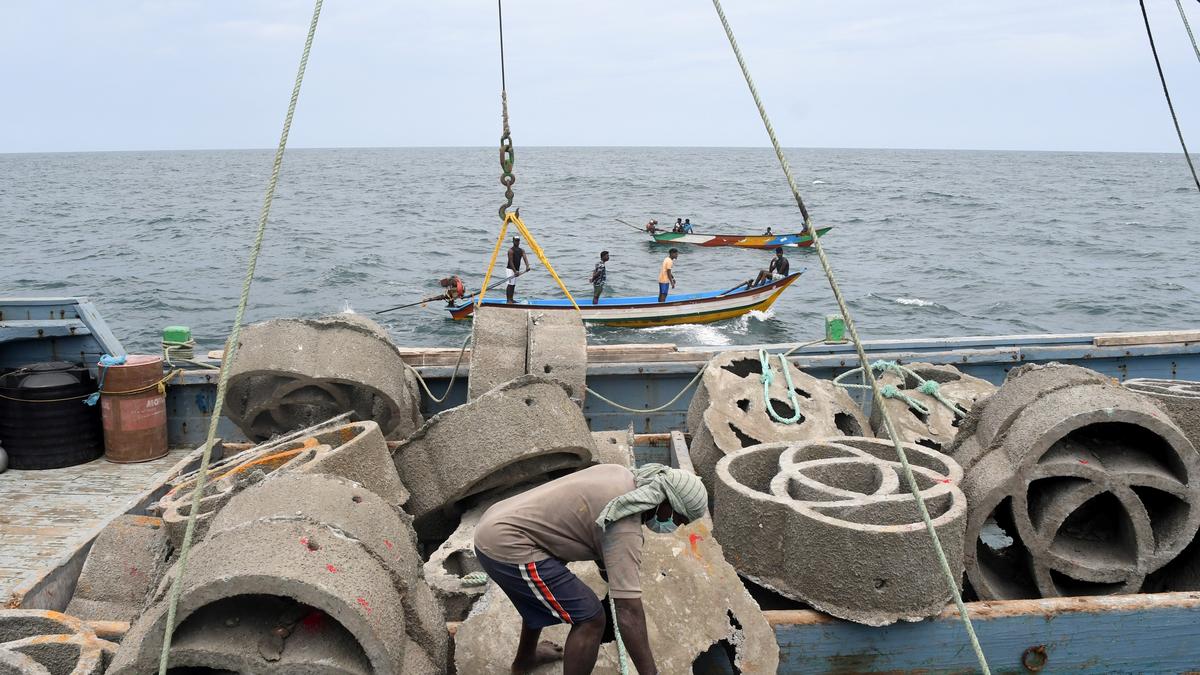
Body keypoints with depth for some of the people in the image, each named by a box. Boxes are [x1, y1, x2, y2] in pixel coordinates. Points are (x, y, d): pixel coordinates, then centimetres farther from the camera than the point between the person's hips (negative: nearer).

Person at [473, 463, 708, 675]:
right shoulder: (625, 528, -17)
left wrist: (609, 571, 43)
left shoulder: (621, 474, 9)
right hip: (507, 547, -10)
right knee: (590, 619, -6)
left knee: (541, 595, 34)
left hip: (493, 526, 10)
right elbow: (629, 612, -20)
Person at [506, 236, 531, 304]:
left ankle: (511, 299, 16)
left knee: (513, 285, 10)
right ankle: (508, 300, -18)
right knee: (510, 284, -15)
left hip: (516, 270, 8)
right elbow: (511, 262, -16)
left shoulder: (522, 250, 8)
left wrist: (527, 266, -25)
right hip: (510, 269, -8)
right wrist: (515, 271, -23)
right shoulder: (511, 250, -12)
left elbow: (525, 258, -6)